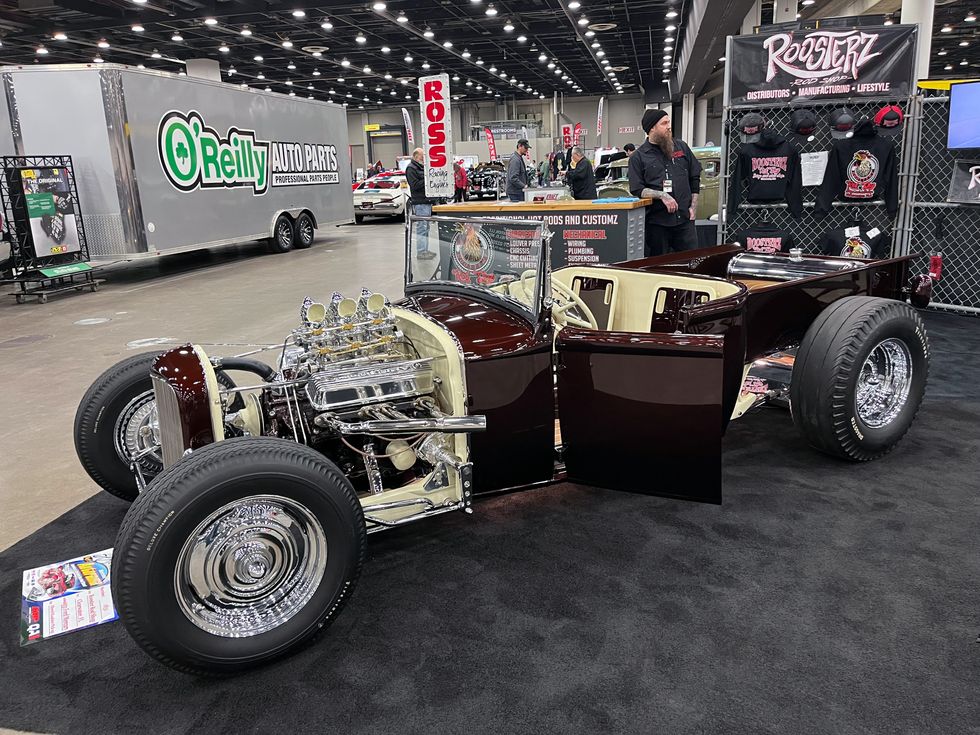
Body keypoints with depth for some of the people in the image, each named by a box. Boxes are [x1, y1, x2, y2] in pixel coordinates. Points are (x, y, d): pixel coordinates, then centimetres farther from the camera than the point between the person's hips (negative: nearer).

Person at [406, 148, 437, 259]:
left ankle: (425, 250, 20)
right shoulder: (411, 168, -9)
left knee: (425, 227, 13)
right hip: (420, 203, -10)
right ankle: (421, 252, -5)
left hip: (427, 201, 10)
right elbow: (414, 185, -19)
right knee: (421, 228, -8)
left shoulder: (422, 167, 19)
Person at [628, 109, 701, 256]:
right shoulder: (638, 157, 2)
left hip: (684, 218, 3)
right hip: (657, 221, -2)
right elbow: (636, 190, -5)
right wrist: (661, 195, -17)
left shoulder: (681, 147, 13)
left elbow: (695, 177, 17)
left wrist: (693, 206, 8)